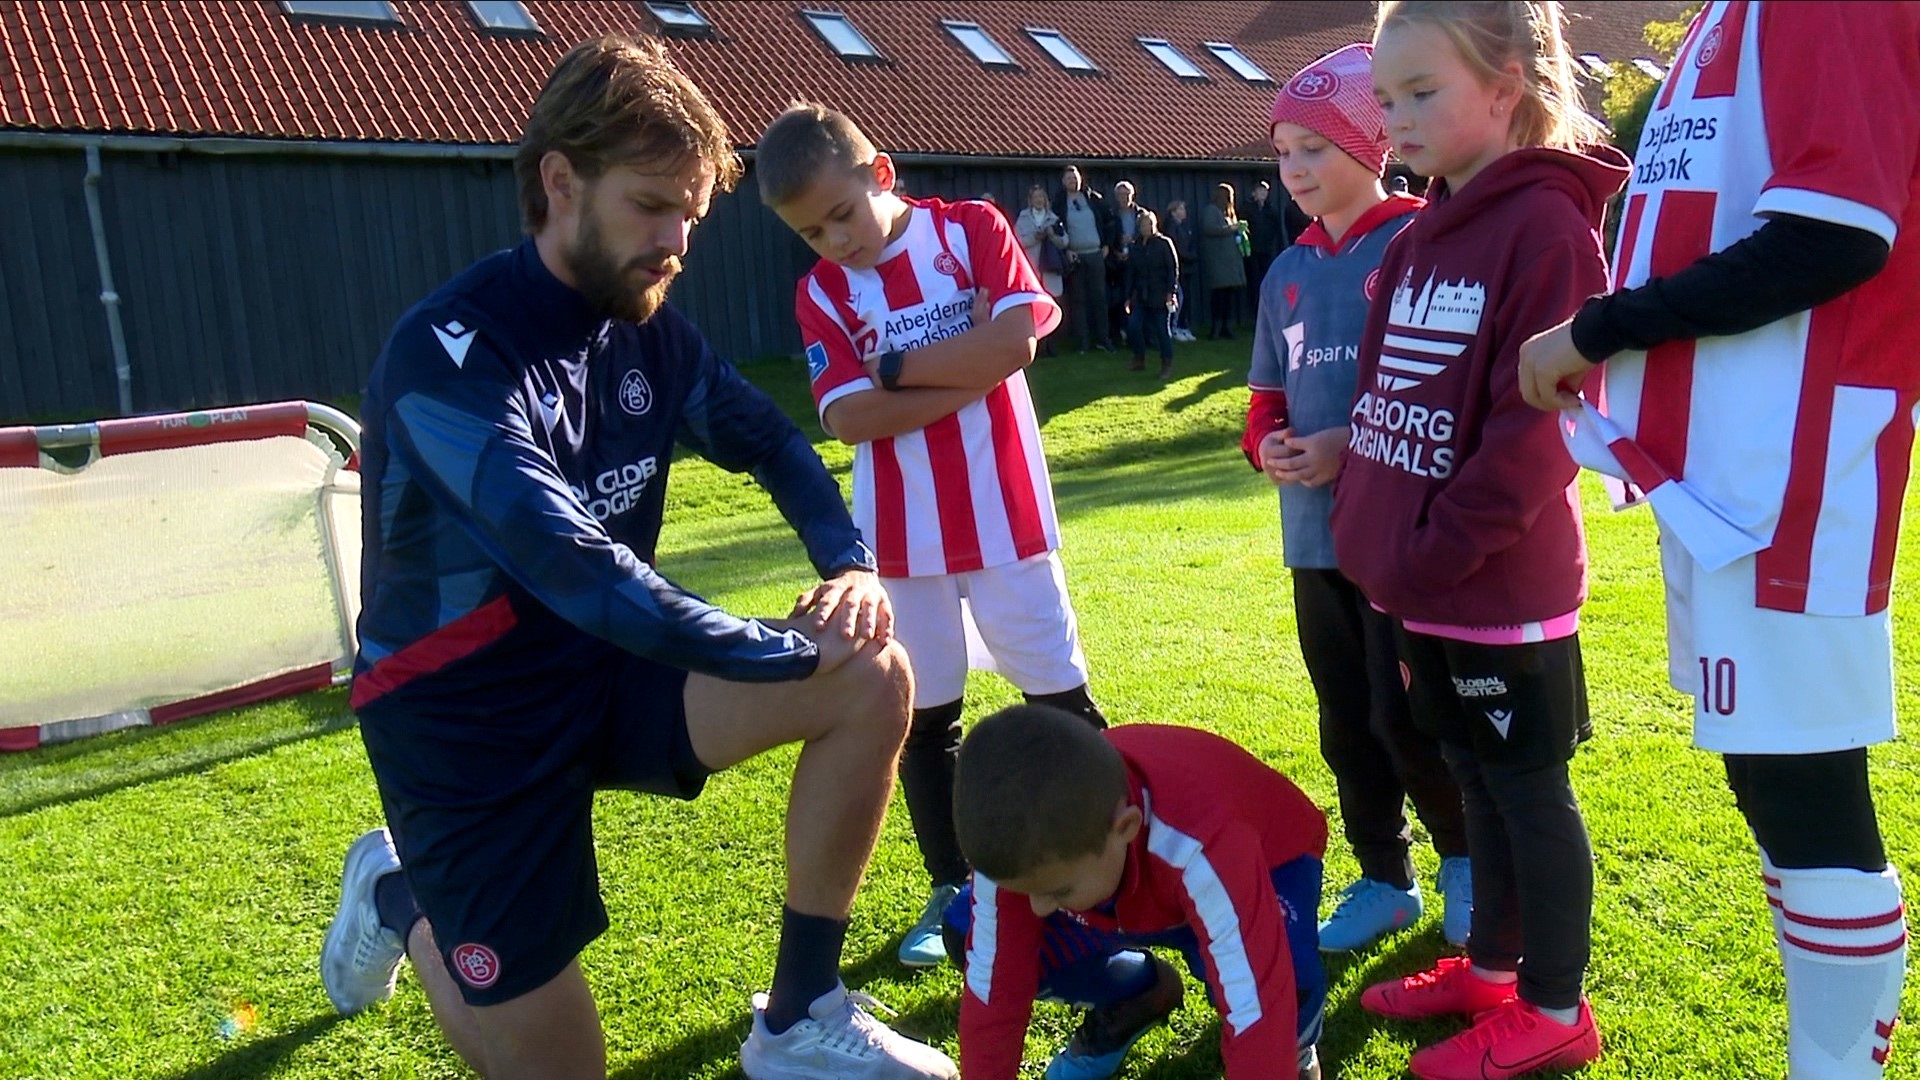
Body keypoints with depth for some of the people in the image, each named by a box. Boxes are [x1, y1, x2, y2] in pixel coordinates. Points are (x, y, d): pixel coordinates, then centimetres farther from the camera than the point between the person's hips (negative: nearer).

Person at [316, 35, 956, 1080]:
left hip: (606, 673, 6)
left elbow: (771, 444, 10)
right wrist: (793, 652, -27)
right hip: (465, 718, -6)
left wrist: (852, 566, -10)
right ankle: (402, 896, 28)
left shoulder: (647, 329, -1)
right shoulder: (450, 354, -23)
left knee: (876, 681, -15)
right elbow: (577, 570, -33)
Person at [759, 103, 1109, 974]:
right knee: (924, 717, 11)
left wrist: (894, 365, -13)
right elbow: (849, 419, -12)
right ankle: (952, 891, 27)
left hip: (1004, 517, -2)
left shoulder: (973, 229, -3)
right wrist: (966, 364, -16)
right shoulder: (821, 291, 0)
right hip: (902, 536, 2)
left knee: (1061, 697, 8)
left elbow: (1015, 341, -18)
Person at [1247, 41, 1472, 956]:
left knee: (1404, 717, -4)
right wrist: (1268, 448, -5)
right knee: (1347, 722, 13)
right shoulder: (1288, 272, 12)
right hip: (1313, 534, 6)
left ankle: (1465, 856, 24)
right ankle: (1384, 880, 30)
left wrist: (1353, 448, -20)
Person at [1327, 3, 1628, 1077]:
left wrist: (1434, 554, -19)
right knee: (1477, 778, 19)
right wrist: (1370, 528, 9)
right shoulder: (1419, 238, 11)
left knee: (1531, 789, 6)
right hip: (1423, 586, 8)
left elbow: (1536, 423, -20)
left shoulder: (1547, 225, -15)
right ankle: (1493, 968, 36)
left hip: (1503, 587, -8)